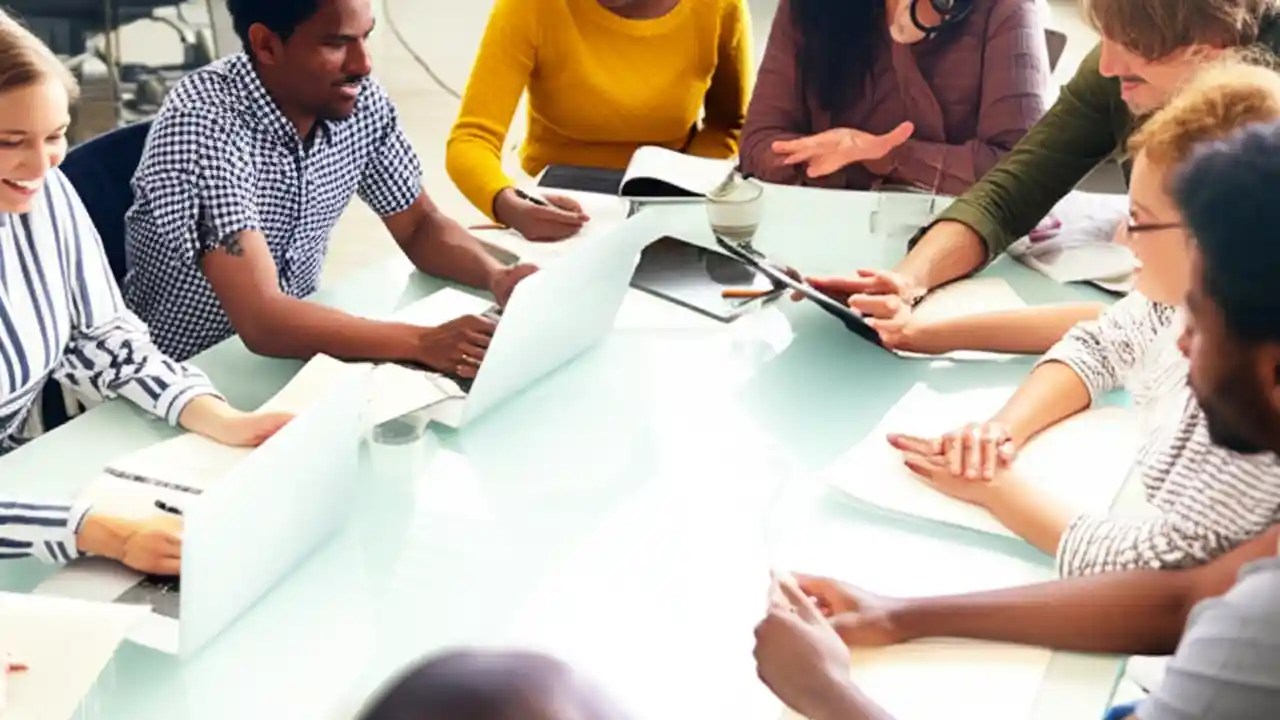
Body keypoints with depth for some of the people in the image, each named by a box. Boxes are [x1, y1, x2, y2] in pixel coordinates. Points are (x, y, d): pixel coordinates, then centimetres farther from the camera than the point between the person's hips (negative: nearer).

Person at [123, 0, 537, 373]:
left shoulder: (359, 100, -9)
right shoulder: (203, 124, -28)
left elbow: (419, 226, 3)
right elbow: (261, 320, -34)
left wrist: (497, 276, -17)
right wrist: (422, 342, -40)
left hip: (293, 354, 6)